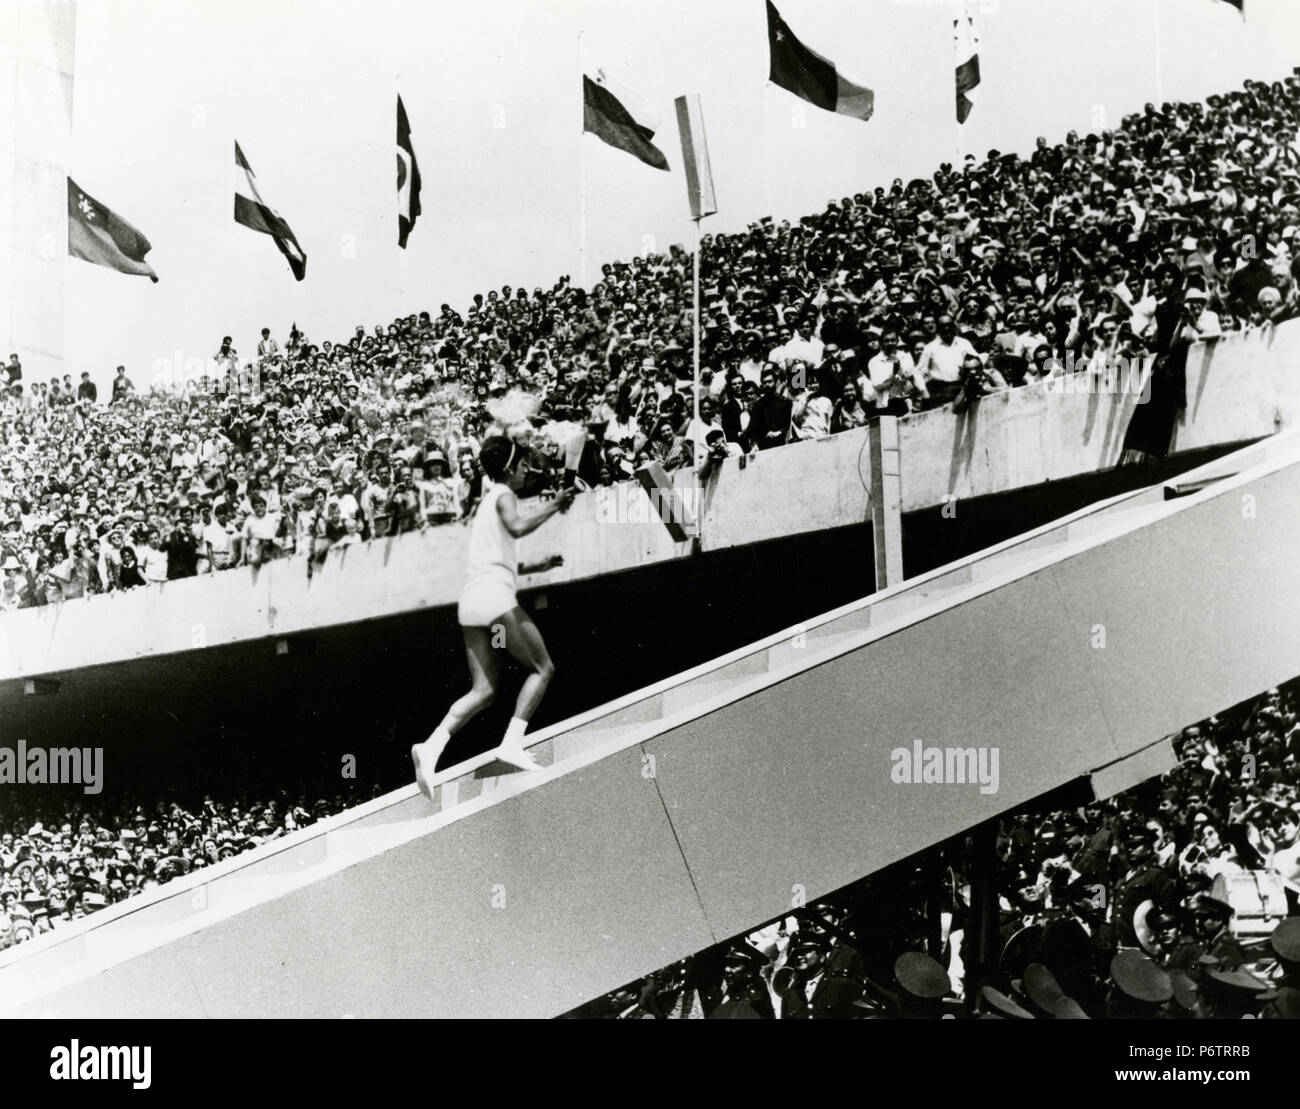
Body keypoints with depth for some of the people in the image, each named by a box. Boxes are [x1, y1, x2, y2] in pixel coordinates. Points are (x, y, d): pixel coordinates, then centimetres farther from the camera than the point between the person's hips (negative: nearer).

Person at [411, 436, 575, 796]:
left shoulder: (486, 501, 27)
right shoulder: (503, 494, 1)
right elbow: (516, 527, -21)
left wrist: (537, 566, 34)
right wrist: (553, 507, -13)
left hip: (471, 601, 8)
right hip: (495, 595, -8)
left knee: (484, 689, 4)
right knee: (542, 668, 1)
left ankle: (431, 746, -13)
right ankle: (512, 743, -11)